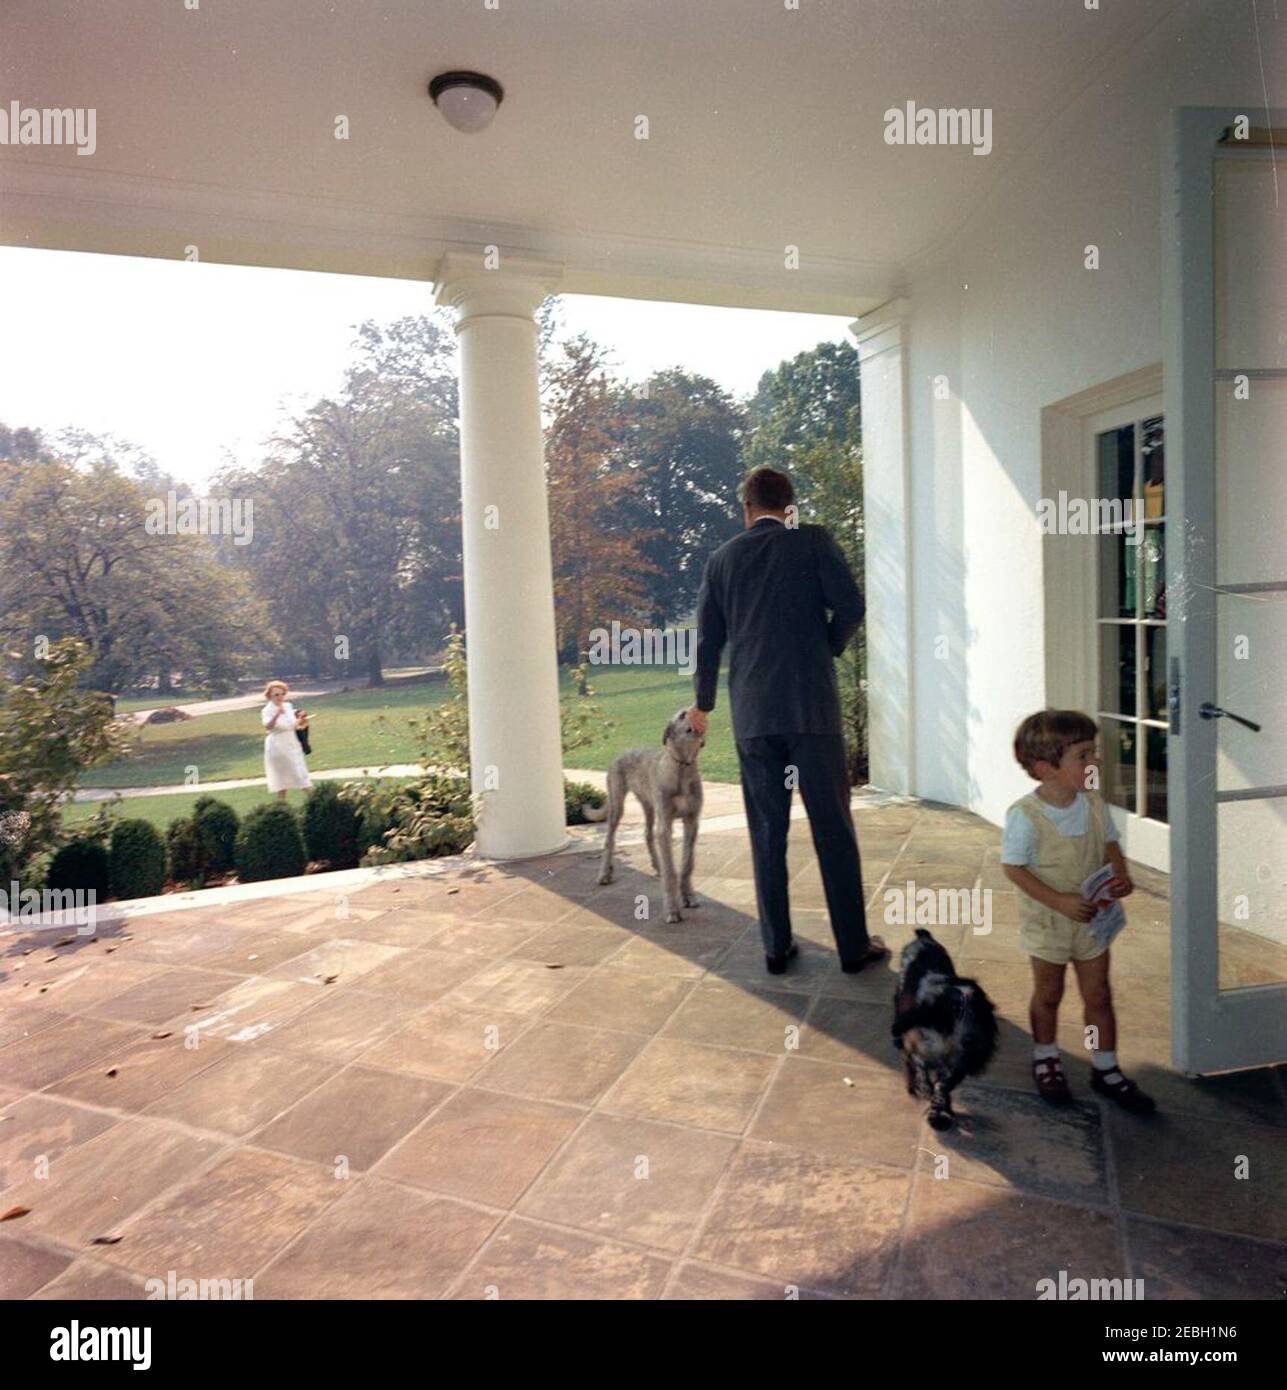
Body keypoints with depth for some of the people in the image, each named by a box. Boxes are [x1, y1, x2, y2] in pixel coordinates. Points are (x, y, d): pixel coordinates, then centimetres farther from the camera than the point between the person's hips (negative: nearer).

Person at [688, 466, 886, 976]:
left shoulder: (721, 559, 10)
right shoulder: (814, 542, 2)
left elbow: (708, 640, 13)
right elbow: (851, 606, -8)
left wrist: (701, 704, 25)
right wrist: (829, 646, 13)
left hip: (752, 715, 3)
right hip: (812, 707, -2)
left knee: (767, 832, 10)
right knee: (833, 827, 5)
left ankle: (777, 945, 15)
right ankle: (853, 944, 12)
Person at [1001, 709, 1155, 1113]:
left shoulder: (1094, 803, -8)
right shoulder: (1024, 816, -26)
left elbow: (1110, 844, 6)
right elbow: (1013, 867, -20)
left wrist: (1121, 875, -14)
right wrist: (1060, 901, -26)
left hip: (1092, 918, 4)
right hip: (1046, 923, -4)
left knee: (1098, 994, 14)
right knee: (1048, 994, 16)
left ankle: (1106, 1069, 32)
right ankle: (1045, 1060, 39)